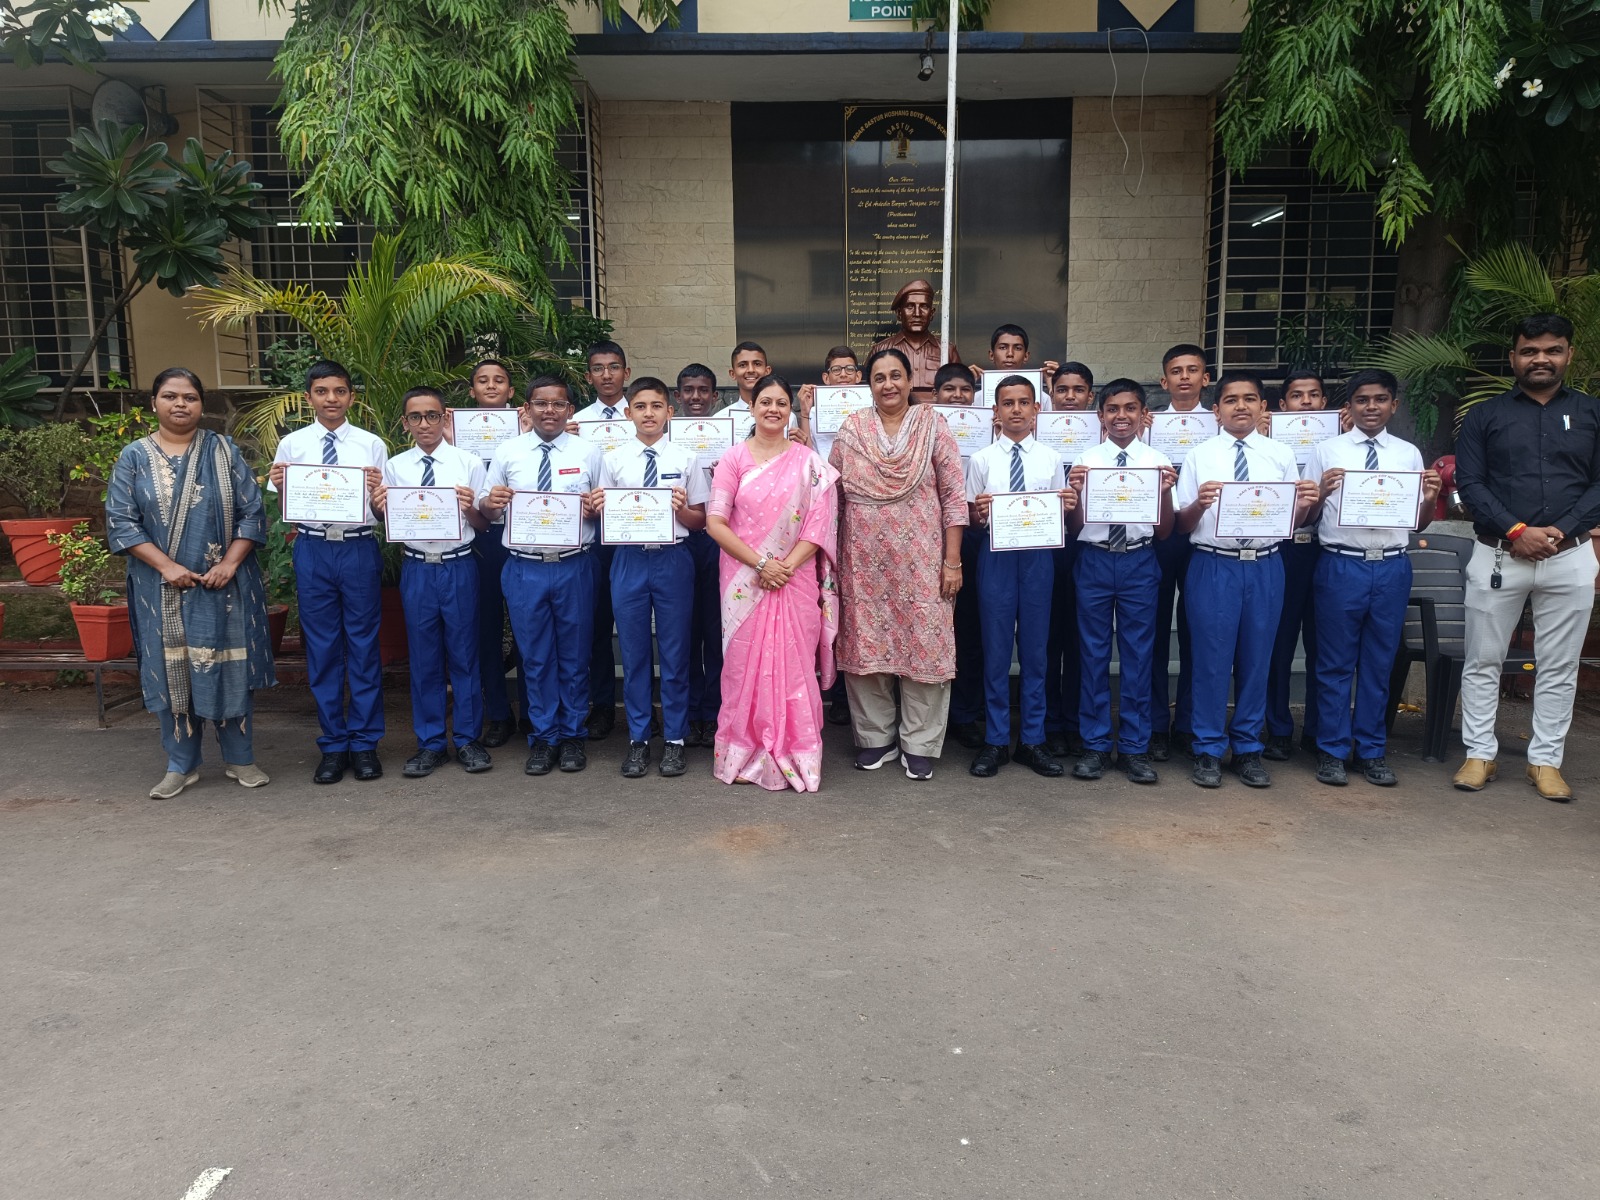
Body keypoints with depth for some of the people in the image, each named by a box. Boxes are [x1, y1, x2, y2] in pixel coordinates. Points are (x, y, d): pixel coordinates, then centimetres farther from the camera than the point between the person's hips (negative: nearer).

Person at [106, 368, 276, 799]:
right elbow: (120, 521, -2)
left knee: (231, 666, 4)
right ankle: (181, 766, 18)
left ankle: (239, 759, 17)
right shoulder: (134, 457, 3)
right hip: (162, 586, 0)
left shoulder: (224, 452, 3)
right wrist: (167, 566, -13)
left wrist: (229, 563, -12)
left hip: (224, 583, 0)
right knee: (172, 670, 6)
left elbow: (252, 512, -1)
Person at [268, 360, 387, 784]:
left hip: (359, 549, -1)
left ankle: (365, 741, 17)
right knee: (321, 649, 7)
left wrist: (377, 490, -18)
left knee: (363, 645, 5)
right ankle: (333, 744, 19)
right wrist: (279, 486, -13)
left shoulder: (372, 444, 3)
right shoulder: (291, 444, 5)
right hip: (313, 551, 1)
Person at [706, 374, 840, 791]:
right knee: (744, 665, 3)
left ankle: (794, 757, 13)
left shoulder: (809, 463, 6)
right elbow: (715, 523, -3)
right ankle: (743, 755, 16)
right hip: (744, 580, 0)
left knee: (794, 667, 1)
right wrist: (762, 563, -11)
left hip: (796, 580, 0)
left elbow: (818, 525, 0)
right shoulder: (734, 459, 3)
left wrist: (786, 567, -12)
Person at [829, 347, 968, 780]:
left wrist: (953, 561, -6)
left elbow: (954, 497, -2)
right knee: (865, 645, 7)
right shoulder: (850, 430, 5)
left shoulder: (932, 427, 0)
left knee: (923, 645, 2)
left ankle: (919, 744, 16)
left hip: (920, 560, -2)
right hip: (864, 561, 2)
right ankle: (875, 736, 24)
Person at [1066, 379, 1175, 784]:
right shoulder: (1085, 461, 2)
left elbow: (1164, 532, 4)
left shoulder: (1159, 462, 3)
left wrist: (1166, 491, -12)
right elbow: (1075, 528, 4)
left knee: (1138, 655, 7)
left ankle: (1135, 747, 19)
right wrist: (1075, 491, -14)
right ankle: (1095, 745, 19)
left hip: (1139, 563, 0)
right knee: (1093, 654, 8)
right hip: (1094, 560, 0)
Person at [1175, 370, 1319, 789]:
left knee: (1257, 659, 9)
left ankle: (1248, 749, 24)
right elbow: (1182, 525, -1)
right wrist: (1198, 504, -21)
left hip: (1265, 567, 2)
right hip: (1213, 566, -2)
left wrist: (1304, 505, -13)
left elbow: (1292, 523, 8)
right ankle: (1208, 750, 17)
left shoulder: (1281, 455, 7)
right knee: (1211, 659, 3)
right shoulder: (1199, 456, 2)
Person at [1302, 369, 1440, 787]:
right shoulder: (1326, 452, 1)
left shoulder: (1409, 454, 9)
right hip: (1340, 566, -3)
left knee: (1380, 664, 11)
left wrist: (1431, 498, -9)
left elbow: (1418, 523, 11)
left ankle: (1372, 751, 23)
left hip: (1392, 568, 3)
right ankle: (1332, 751, 16)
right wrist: (1322, 493, -19)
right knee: (1336, 664, 5)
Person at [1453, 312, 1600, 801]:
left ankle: (1546, 760, 16)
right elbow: (1468, 482, -3)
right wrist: (1516, 531, -14)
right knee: (1483, 661, 3)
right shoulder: (1484, 415, 5)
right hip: (1498, 556, -1)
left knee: (1559, 667, 6)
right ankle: (1479, 753, 13)